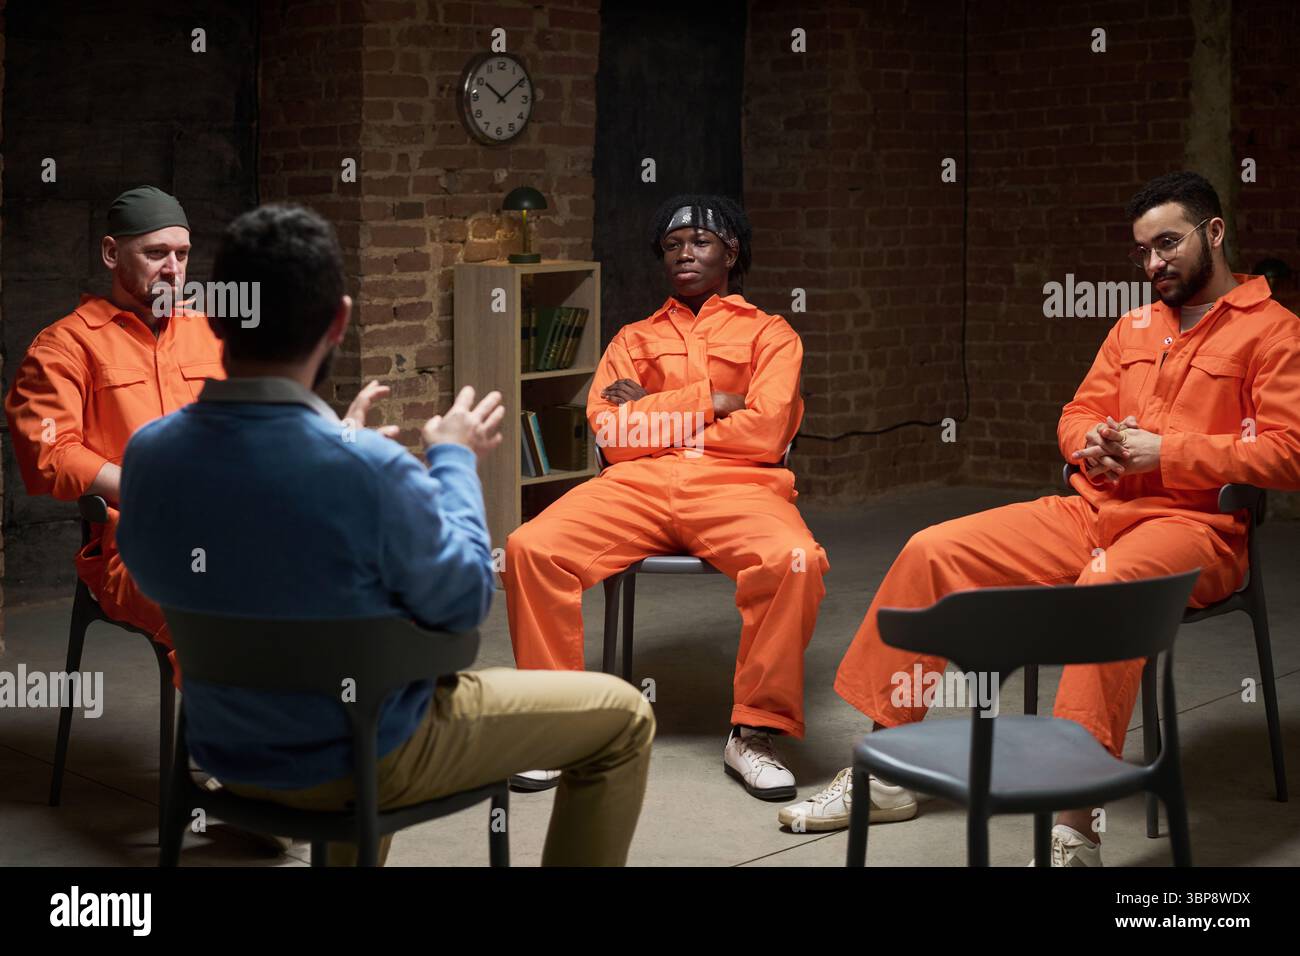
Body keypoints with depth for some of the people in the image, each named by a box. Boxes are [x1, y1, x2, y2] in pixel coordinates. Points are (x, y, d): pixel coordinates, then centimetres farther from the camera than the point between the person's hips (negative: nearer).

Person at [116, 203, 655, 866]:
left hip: (228, 751, 6)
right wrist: (454, 459, -2)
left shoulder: (146, 453, -14)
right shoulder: (367, 469, -32)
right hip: (365, 757, -6)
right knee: (623, 718, 10)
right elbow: (464, 602, -15)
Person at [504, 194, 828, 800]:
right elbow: (610, 435, 8)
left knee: (795, 561, -36)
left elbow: (765, 431, -2)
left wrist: (655, 415, 3)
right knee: (531, 548, -26)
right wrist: (709, 402, 2)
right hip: (638, 484, 2)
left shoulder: (769, 334, 18)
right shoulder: (633, 339, 26)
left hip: (734, 484, -2)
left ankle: (755, 732, -20)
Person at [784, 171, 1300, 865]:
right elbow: (1077, 415, 25)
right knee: (933, 551, -9)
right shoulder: (1134, 326, 22)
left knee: (1106, 587, -41)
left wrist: (1163, 452, -14)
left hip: (1190, 522, -7)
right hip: (1092, 508, 7)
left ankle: (1076, 829, -40)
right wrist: (1096, 443, 1)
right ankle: (885, 772, -5)